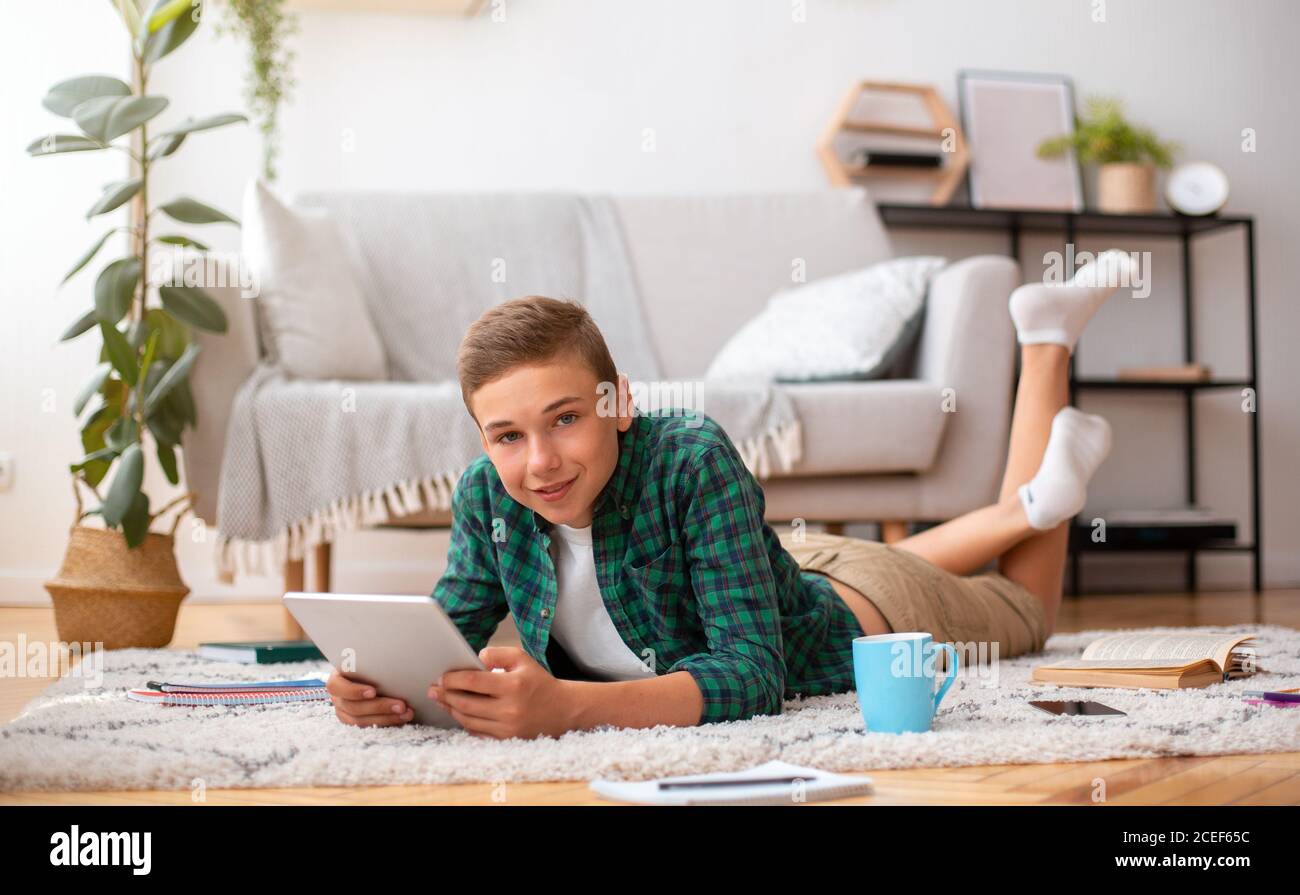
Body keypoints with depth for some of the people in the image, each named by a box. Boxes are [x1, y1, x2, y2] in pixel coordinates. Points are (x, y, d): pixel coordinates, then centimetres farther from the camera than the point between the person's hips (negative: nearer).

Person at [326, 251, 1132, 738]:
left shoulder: (693, 460, -44)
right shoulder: (487, 497, -29)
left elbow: (752, 674, -50)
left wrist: (564, 707, -64)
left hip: (861, 614, -4)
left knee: (1027, 604, 29)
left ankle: (1047, 341, 42)